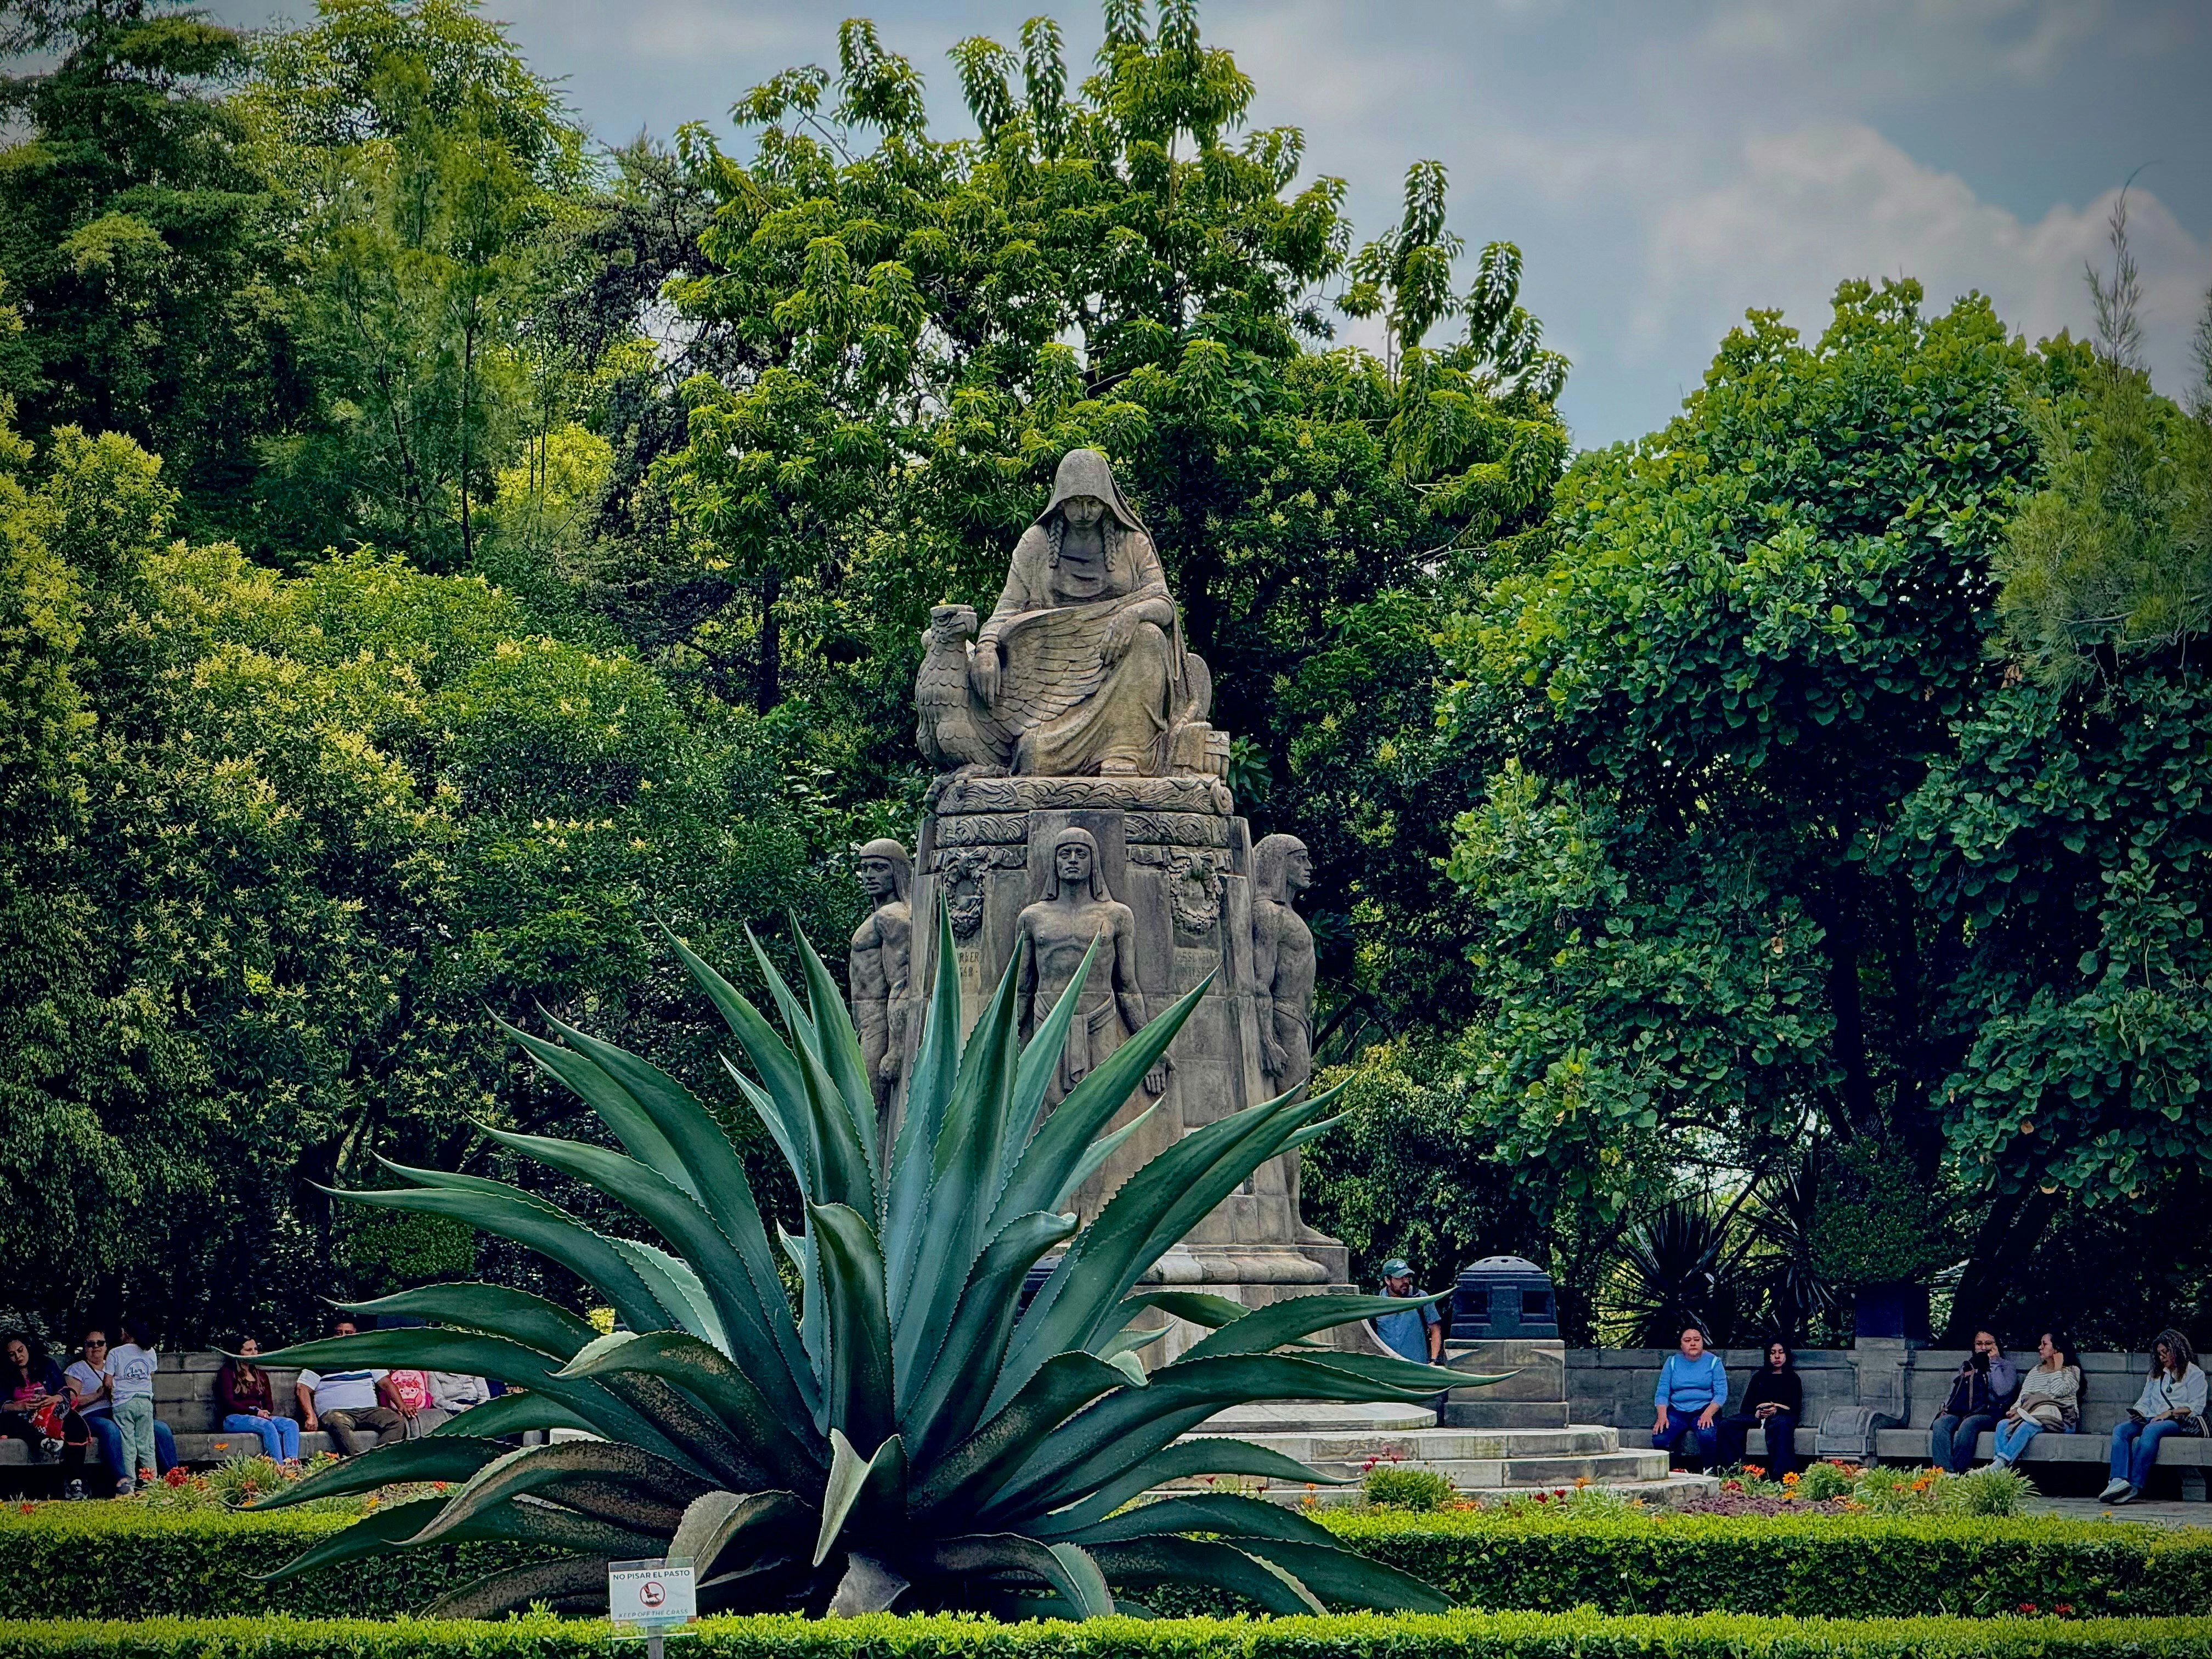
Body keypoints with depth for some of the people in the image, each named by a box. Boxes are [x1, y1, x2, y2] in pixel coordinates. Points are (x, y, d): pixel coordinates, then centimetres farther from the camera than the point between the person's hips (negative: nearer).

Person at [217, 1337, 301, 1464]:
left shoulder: (261, 1376, 25)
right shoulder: (227, 1373, 7)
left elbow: (269, 1404, 18)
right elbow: (228, 1402, -5)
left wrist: (264, 1412, -7)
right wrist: (255, 1412, -14)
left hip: (261, 1417, 6)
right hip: (235, 1419, -6)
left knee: (291, 1424, -24)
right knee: (268, 1426, -36)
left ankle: (292, 1461, -49)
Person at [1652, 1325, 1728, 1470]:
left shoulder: (1713, 1362, 5)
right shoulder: (1673, 1362, 10)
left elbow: (1721, 1393, -3)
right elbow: (1662, 1393, 4)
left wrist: (1708, 1414, -21)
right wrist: (1662, 1416, -15)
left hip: (1704, 1410, -2)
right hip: (1677, 1411, 2)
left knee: (1707, 1435, -35)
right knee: (1660, 1439, -28)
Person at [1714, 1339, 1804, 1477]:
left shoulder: (1793, 1379, 21)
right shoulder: (1759, 1377, 28)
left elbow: (1796, 1409, 6)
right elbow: (1745, 1406, 18)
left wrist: (1776, 1411, -15)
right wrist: (1756, 1412, -7)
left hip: (1781, 1414, -3)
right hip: (1758, 1415, 3)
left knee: (1781, 1426, -43)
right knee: (1726, 1425, -27)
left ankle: (1780, 1475, -56)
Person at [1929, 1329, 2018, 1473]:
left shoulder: (2006, 1367, 16)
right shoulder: (1967, 1366, 31)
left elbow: (2002, 1391, -5)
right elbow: (1953, 1394, 31)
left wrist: (1994, 1363, 0)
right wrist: (1946, 1409, 10)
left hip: (1988, 1414, -4)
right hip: (1959, 1413, 4)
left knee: (1968, 1424, -38)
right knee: (1941, 1424, -29)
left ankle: (1958, 1473, -41)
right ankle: (1943, 1471, -45)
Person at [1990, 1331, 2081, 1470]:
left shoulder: (2072, 1371, 9)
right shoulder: (2035, 1371, 25)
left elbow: (2058, 1391, -10)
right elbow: (2023, 1395, 12)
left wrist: (2058, 1368, 1)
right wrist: (2015, 1409, -8)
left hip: (2061, 1420, -6)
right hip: (2032, 1414, 6)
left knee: (2028, 1425, -36)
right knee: (2003, 1425, -23)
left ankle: (2000, 1464, -47)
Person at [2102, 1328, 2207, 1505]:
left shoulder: (2194, 1374, 8)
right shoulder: (2156, 1375, 28)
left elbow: (2196, 1407, -3)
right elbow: (2145, 1402, 23)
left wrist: (2169, 1413, -14)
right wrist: (2138, 1413, 0)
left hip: (2178, 1422, -6)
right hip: (2152, 1420, 6)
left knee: (2151, 1430, -39)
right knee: (2120, 1429, -25)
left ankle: (2134, 1486, -47)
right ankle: (2119, 1480, -46)